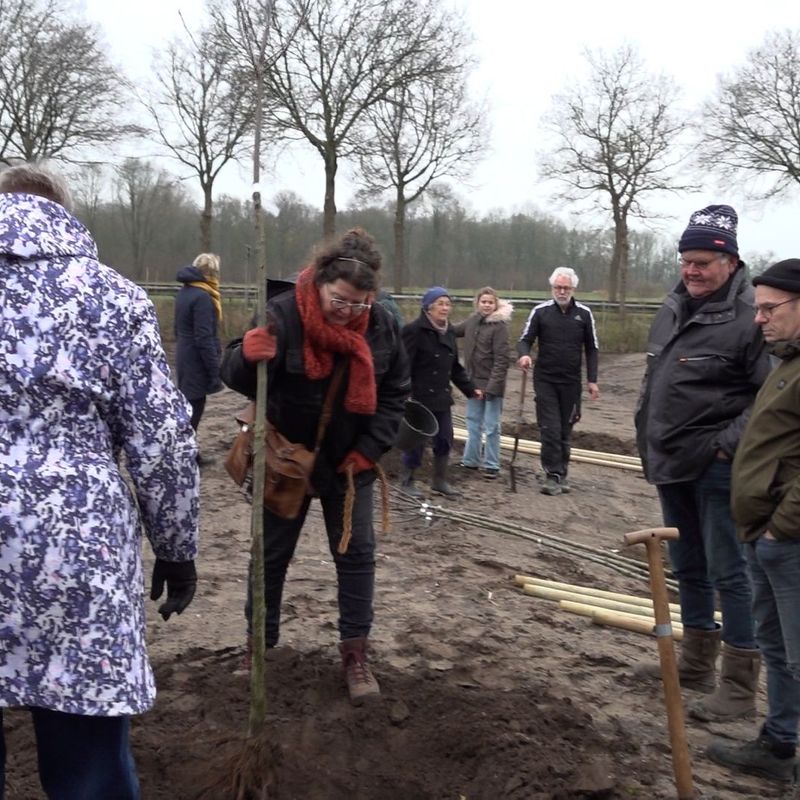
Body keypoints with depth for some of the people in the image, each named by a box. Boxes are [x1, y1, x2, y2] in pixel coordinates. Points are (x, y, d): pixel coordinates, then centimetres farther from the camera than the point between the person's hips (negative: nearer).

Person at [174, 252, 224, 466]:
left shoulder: (184, 292, 10)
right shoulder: (202, 297, -18)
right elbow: (204, 339, -22)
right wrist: (215, 371, -19)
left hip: (185, 358, 9)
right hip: (197, 362, -9)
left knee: (190, 407, 16)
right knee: (193, 409, -4)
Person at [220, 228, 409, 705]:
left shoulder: (383, 325, -11)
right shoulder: (284, 314, -24)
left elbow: (396, 393, 1)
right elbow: (236, 378, -28)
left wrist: (370, 449, -8)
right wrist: (247, 356, -52)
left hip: (349, 463, 3)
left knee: (357, 554, 5)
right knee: (272, 554, 9)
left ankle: (355, 654, 17)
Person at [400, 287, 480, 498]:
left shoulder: (449, 332, 12)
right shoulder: (414, 330, -13)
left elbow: (455, 367, 20)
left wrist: (470, 389, 15)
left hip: (441, 397, 7)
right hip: (419, 397, -7)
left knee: (445, 439, 9)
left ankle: (440, 480, 24)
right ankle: (407, 481, 18)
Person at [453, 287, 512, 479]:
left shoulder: (499, 326, -15)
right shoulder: (472, 321, 5)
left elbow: (502, 359, -18)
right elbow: (454, 331, 25)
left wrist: (493, 385, -22)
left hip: (491, 383, -7)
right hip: (474, 381, 7)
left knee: (491, 427, 2)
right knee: (473, 423, 17)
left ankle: (492, 465, 12)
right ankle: (471, 459, 29)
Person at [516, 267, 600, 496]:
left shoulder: (584, 313, 2)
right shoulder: (540, 311, -2)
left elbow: (592, 348, 8)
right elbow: (525, 339, 0)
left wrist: (592, 379, 2)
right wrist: (524, 354, -24)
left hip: (571, 382, 1)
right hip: (545, 380, -1)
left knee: (565, 431, 8)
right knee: (550, 429, -7)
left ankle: (562, 474, 19)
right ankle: (553, 476, -4)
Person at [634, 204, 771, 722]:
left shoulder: (748, 318, -16)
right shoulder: (672, 310, 9)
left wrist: (729, 444, -19)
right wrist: (649, 441, 15)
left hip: (715, 467, -8)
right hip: (672, 465, 8)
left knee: (728, 573, -1)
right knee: (689, 568, 18)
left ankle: (740, 687, 9)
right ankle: (696, 664, 33)